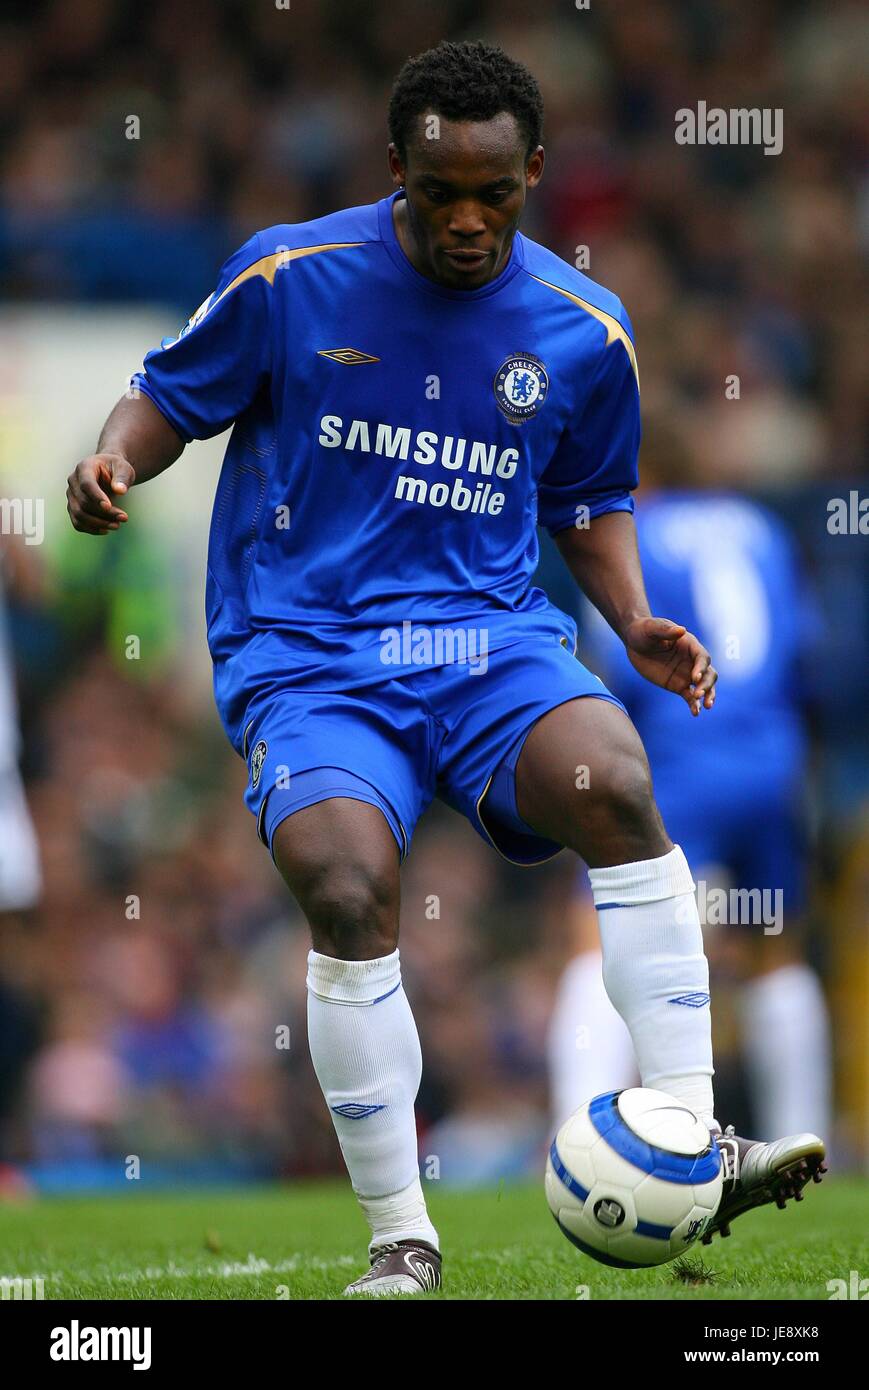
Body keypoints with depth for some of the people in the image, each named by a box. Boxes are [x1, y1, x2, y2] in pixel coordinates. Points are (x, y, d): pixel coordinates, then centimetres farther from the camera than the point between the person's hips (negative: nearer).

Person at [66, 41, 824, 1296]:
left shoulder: (583, 333, 6)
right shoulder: (288, 277, -2)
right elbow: (172, 396, 10)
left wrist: (635, 623, 4)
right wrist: (116, 460, -12)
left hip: (491, 639, 2)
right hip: (305, 659, -2)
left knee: (616, 784, -30)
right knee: (349, 892, -28)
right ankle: (401, 1240, -12)